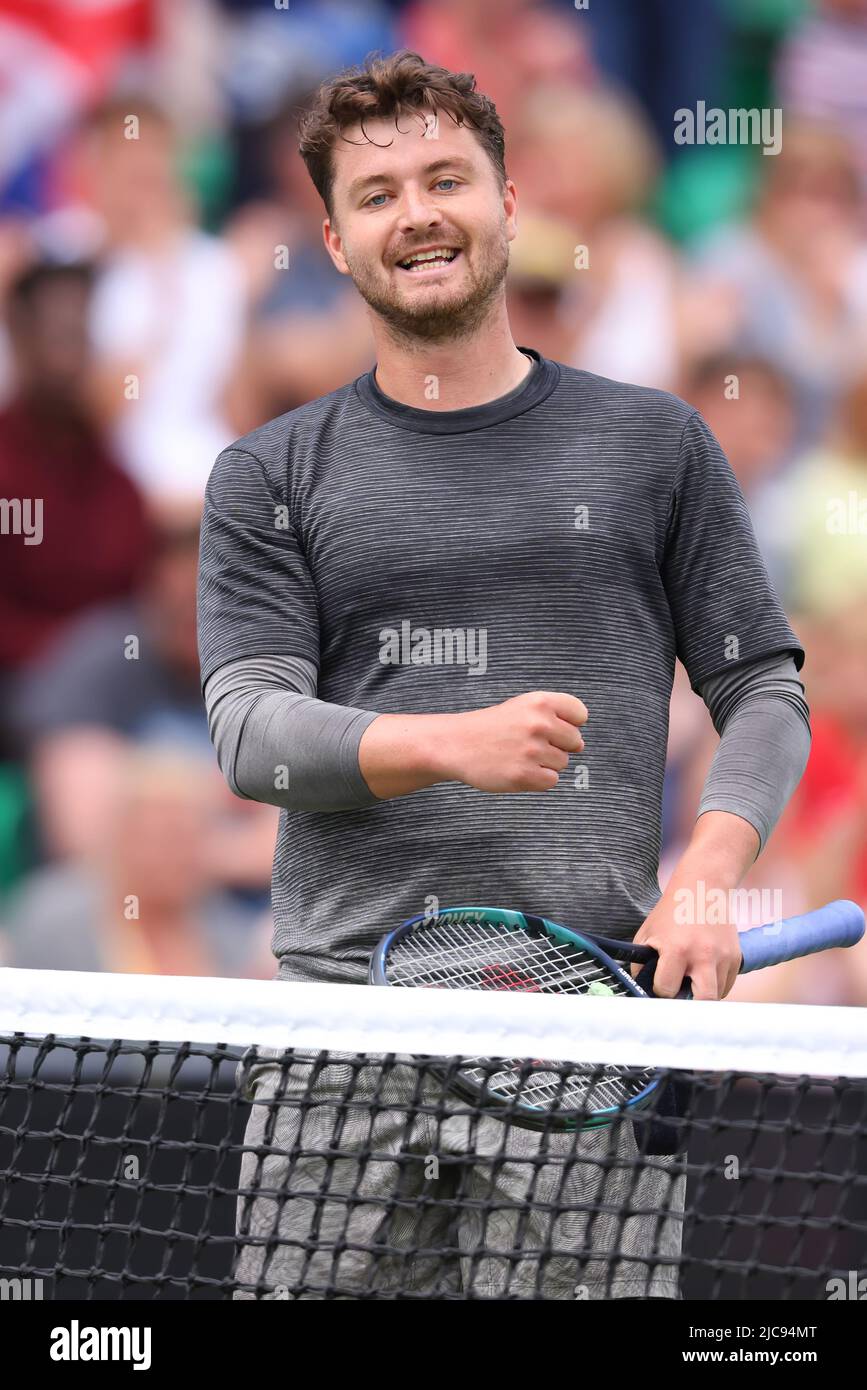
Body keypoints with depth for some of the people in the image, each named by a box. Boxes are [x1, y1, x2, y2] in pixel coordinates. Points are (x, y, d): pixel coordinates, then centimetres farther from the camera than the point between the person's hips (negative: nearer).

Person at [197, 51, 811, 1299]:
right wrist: (449, 744, -17)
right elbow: (251, 732, 1)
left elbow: (765, 692, 13)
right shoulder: (270, 477, 12)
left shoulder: (652, 444, 12)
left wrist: (708, 877, -6)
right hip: (349, 999, 1)